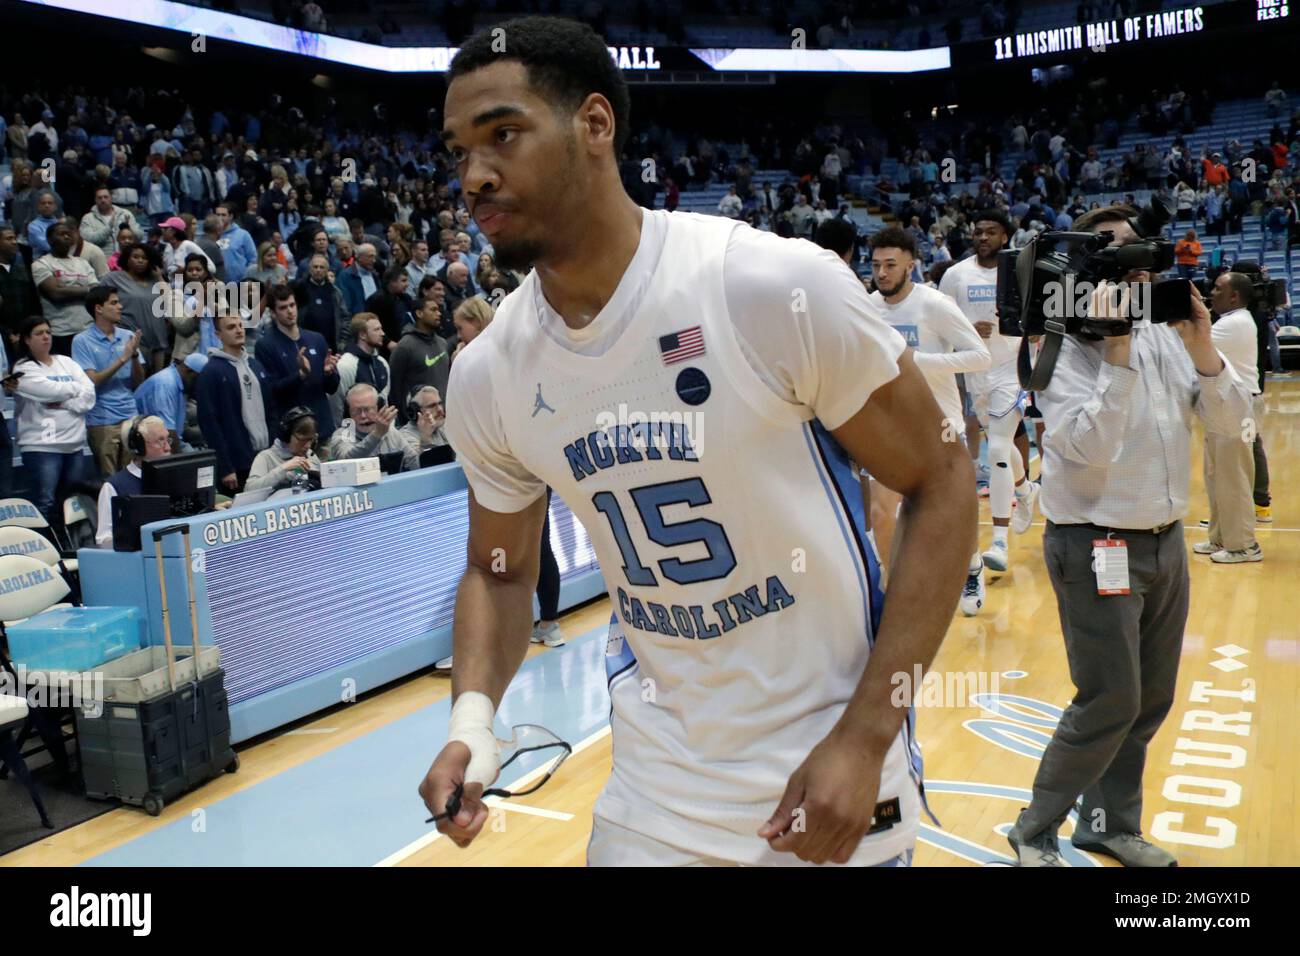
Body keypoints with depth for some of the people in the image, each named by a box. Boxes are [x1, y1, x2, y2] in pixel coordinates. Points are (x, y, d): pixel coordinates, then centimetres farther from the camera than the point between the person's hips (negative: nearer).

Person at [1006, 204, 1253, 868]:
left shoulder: (1165, 334, 5)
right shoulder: (1063, 351, -13)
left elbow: (1229, 422, 3)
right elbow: (1089, 447, -26)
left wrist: (1204, 352, -12)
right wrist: (1116, 354, -28)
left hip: (1166, 541, 7)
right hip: (1096, 547, -7)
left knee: (1152, 701, 14)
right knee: (1110, 705, -3)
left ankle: (1111, 824, 31)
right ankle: (1034, 834, 15)